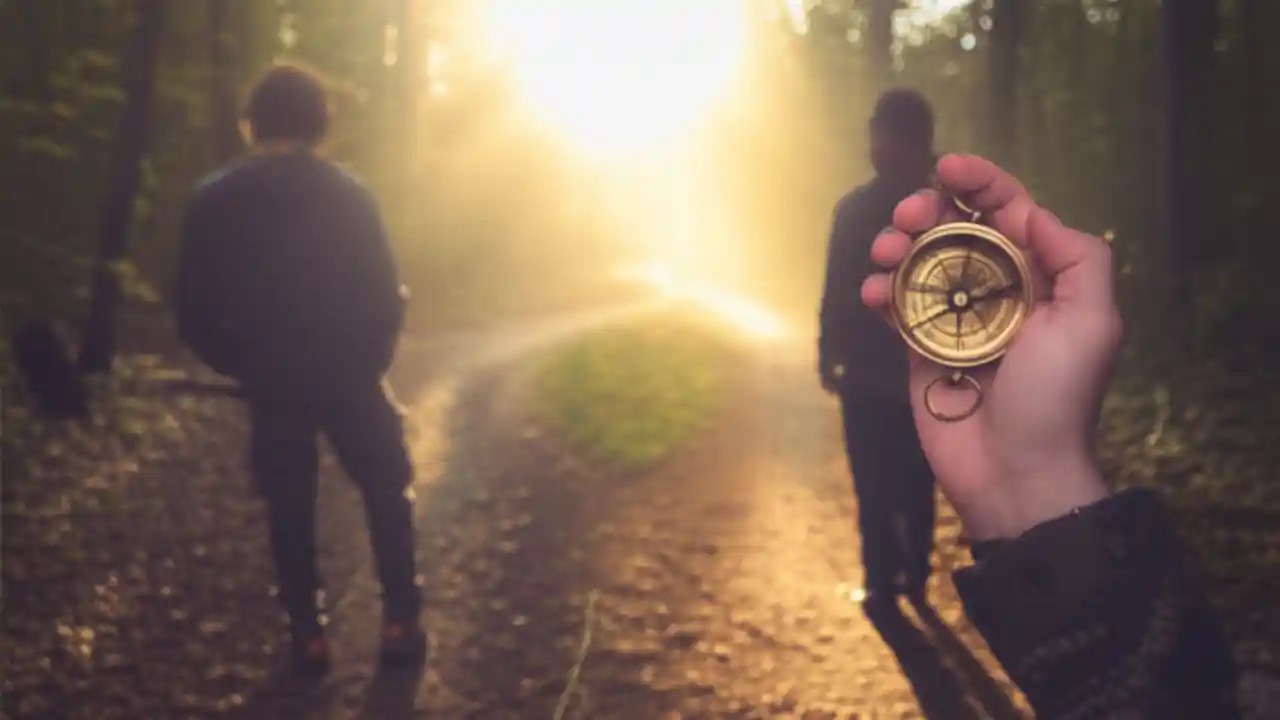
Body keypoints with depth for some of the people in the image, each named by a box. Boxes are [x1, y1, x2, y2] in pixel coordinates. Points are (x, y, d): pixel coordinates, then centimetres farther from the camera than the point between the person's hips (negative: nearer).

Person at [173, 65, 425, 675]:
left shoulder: (213, 202, -3)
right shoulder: (347, 194, -5)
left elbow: (196, 315, -2)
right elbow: (384, 298, -6)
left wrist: (245, 368, 14)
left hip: (271, 384, 1)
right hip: (347, 376, -1)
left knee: (289, 509, 14)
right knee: (387, 493, 16)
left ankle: (308, 637, 16)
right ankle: (400, 623, 14)